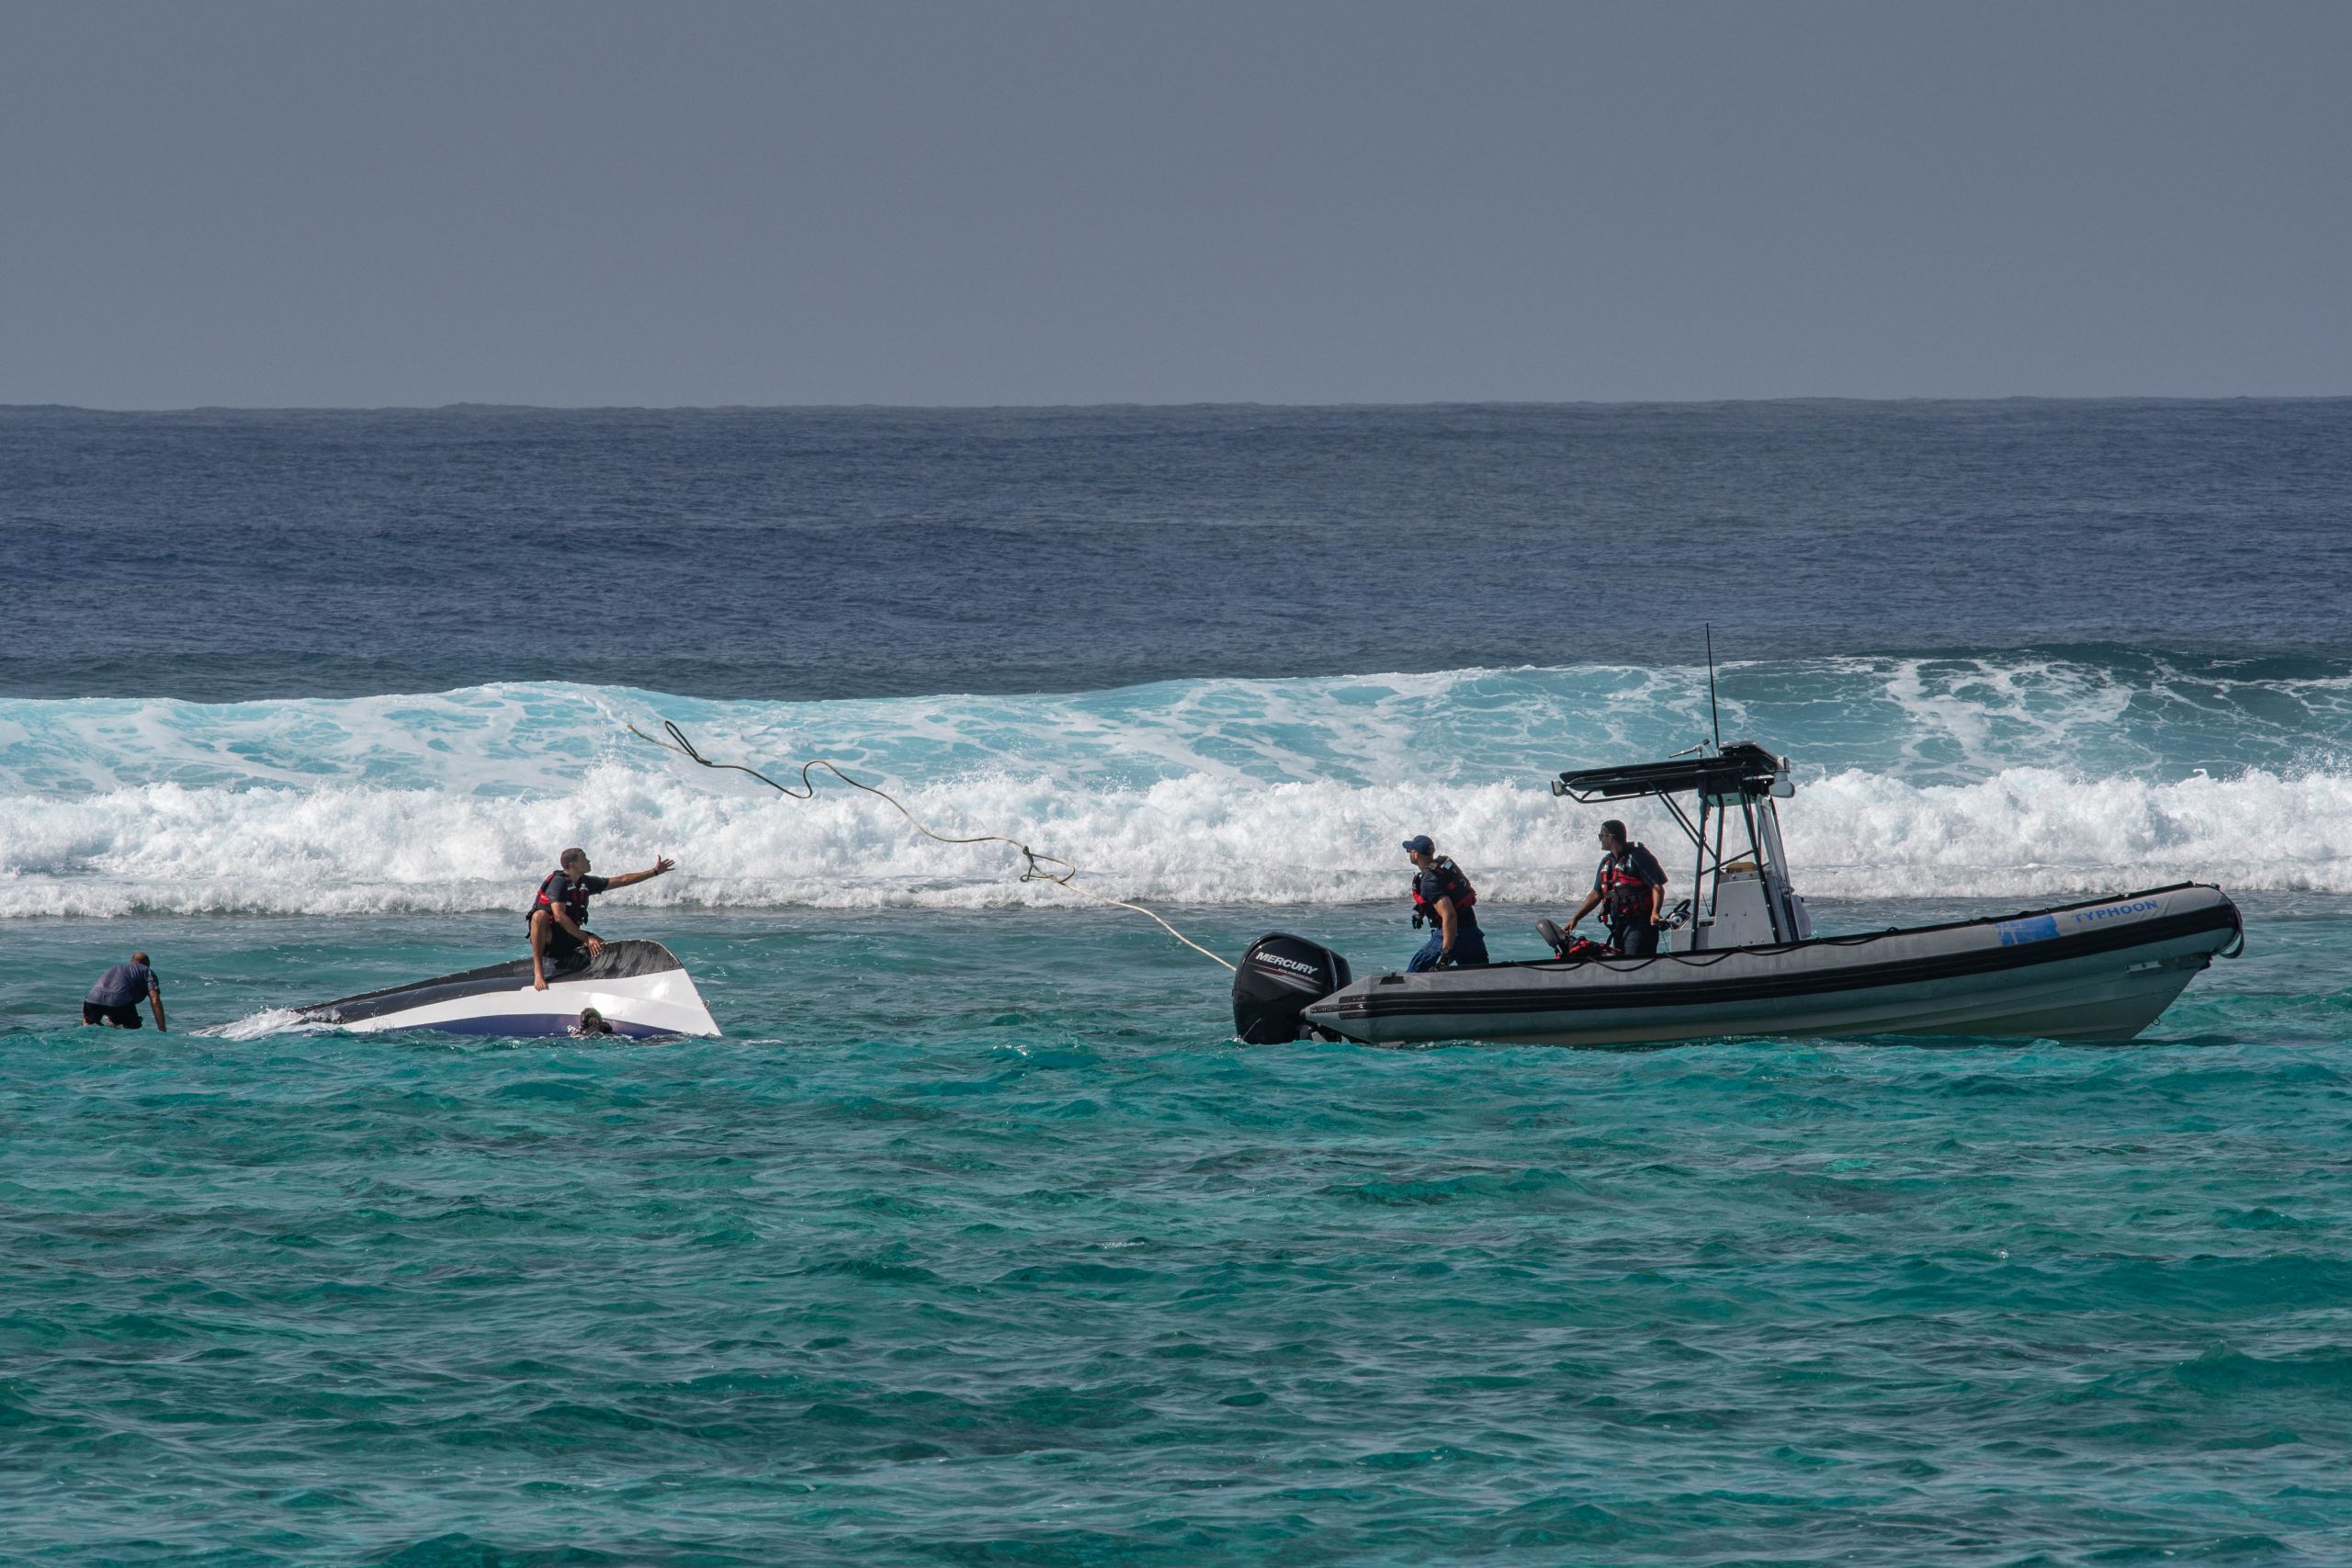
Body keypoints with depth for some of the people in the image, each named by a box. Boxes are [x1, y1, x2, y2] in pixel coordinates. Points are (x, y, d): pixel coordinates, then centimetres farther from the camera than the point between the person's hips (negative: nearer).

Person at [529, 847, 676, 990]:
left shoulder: (586, 883, 8)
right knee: (540, 915, -39)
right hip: (546, 936, -7)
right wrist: (586, 939, -28)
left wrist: (655, 872, 15)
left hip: (570, 938, 7)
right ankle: (538, 969, -40)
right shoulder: (559, 882, -16)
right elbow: (559, 917, -26)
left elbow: (621, 881, 15)